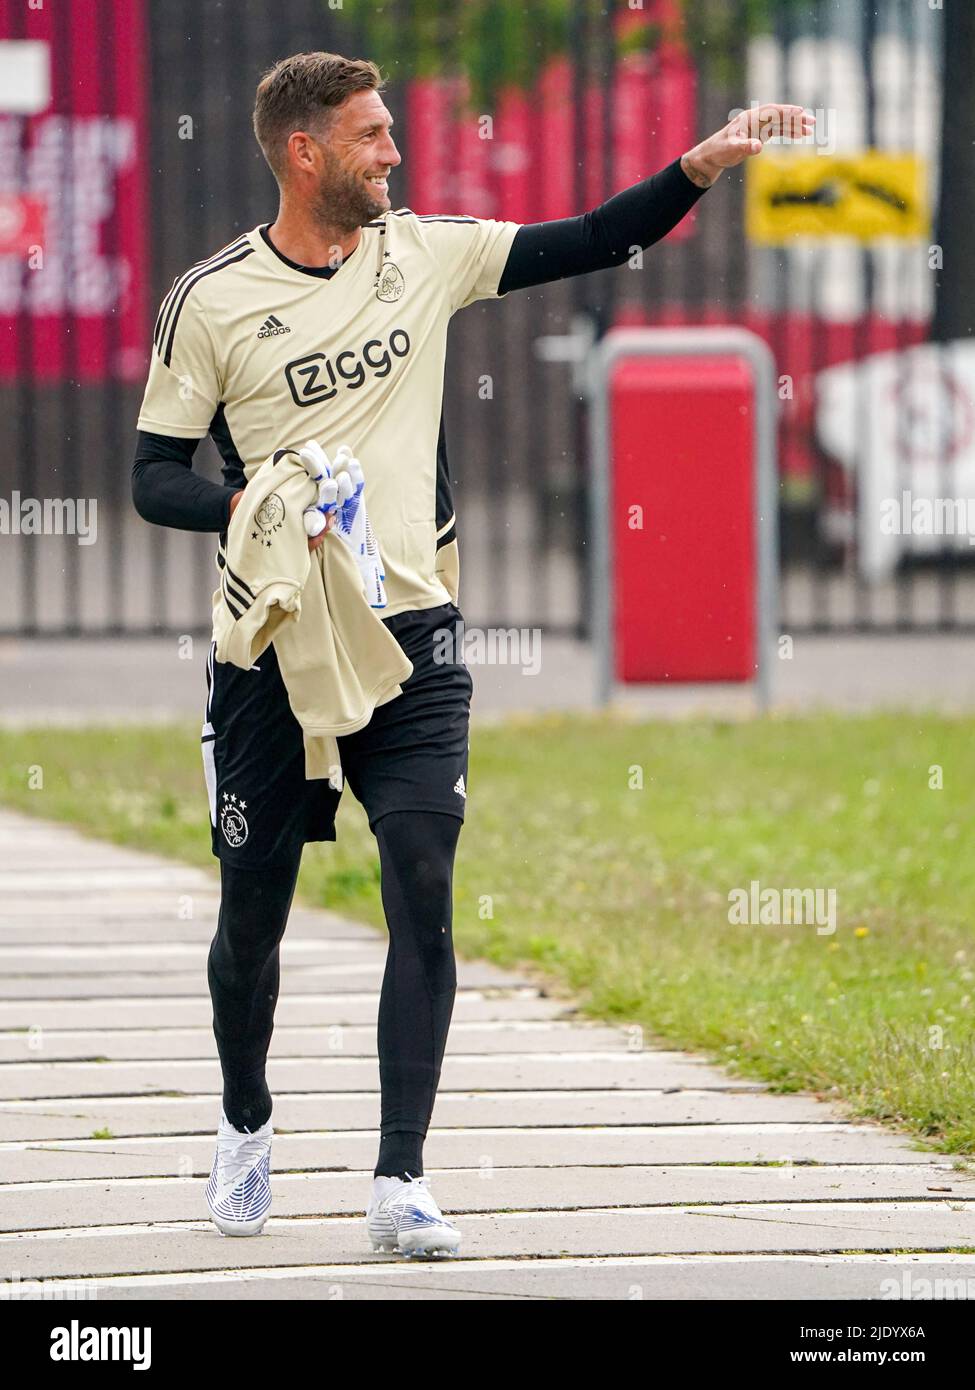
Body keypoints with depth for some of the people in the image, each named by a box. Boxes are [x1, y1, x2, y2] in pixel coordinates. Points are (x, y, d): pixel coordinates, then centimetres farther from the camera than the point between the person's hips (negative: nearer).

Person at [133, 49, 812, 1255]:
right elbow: (154, 476, -2)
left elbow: (590, 243, 7)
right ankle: (245, 1127, 33)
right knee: (253, 910, 6)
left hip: (410, 636, 2)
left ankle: (399, 1181, -9)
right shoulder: (211, 300, -4)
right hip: (273, 645, -2)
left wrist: (704, 163, -5)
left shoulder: (422, 254, 5)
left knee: (424, 895, -11)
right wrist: (246, 505, -21)